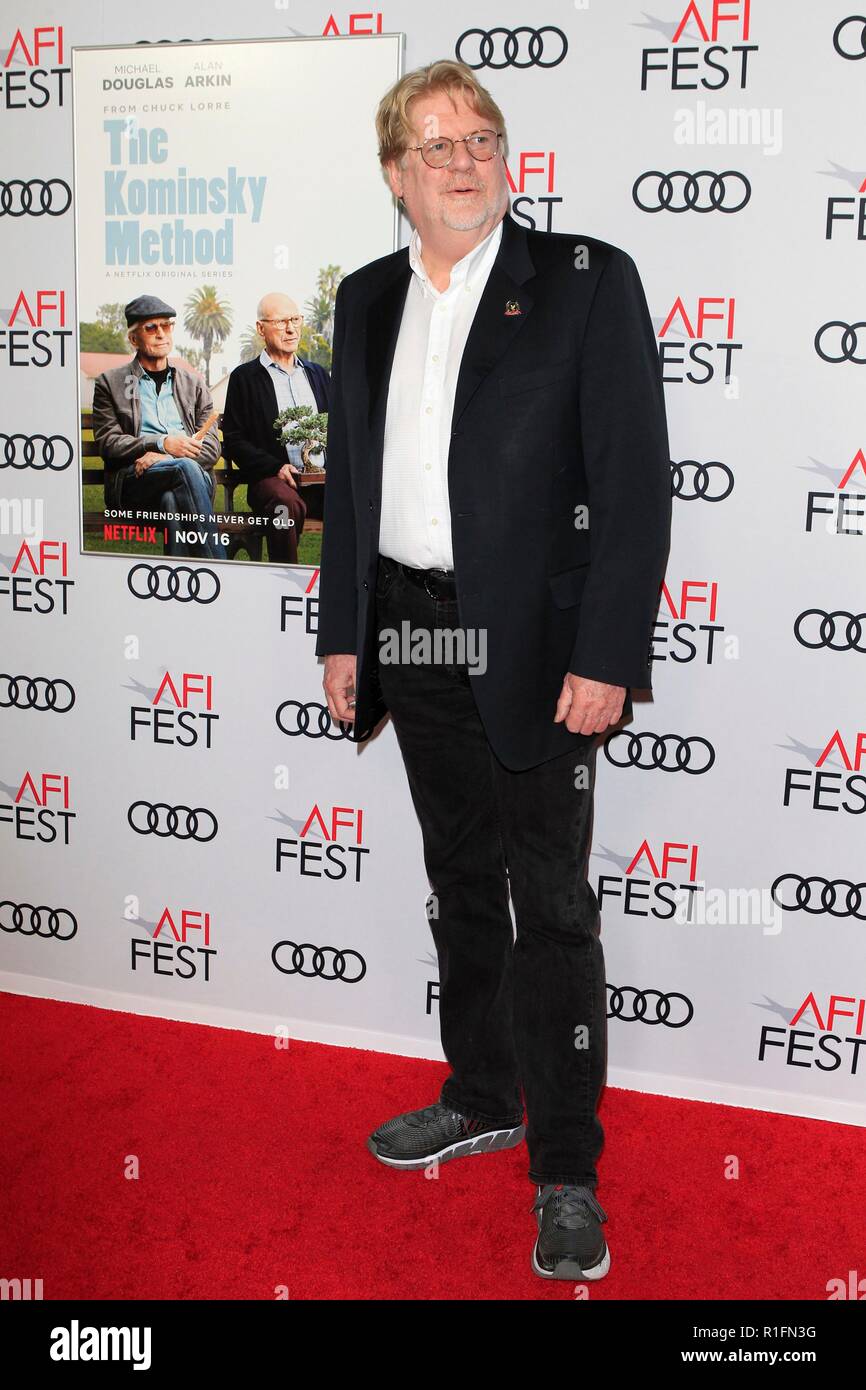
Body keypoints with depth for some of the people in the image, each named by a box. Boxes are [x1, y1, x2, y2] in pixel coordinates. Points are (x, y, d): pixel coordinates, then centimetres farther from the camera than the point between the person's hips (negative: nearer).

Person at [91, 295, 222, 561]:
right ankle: (219, 569, -41)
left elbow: (211, 448, 13)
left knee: (173, 499, -35)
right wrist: (161, 443, -11)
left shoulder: (193, 383, 23)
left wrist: (161, 458, -7)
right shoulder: (110, 383, 16)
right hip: (134, 481, -2)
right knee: (186, 469, -34)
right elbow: (107, 443, 4)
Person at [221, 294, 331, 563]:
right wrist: (276, 467, -11)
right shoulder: (244, 377, 10)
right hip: (272, 478, -3)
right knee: (287, 503, -39)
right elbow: (234, 440, 4)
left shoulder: (317, 373, 25)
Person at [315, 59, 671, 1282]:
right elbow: (349, 479, 15)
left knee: (551, 904, 1)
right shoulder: (368, 300, 10)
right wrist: (343, 635, 10)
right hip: (415, 639, 6)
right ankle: (483, 1098, 36)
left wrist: (605, 659, -17)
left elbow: (635, 482, -11)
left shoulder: (586, 280, -7)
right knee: (460, 883, 18)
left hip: (533, 645, -5)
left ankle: (567, 1169, 14)